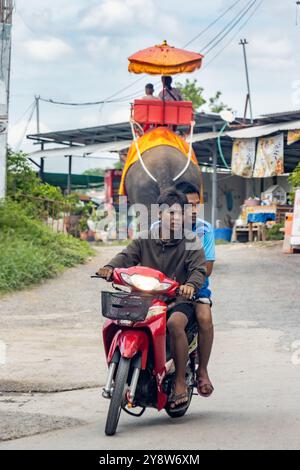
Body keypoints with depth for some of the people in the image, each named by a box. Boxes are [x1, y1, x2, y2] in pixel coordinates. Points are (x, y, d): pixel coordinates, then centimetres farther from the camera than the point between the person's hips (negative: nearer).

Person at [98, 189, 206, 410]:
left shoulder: (190, 243, 5)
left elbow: (199, 269, -8)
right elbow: (127, 256, 0)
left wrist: (191, 284, -32)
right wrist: (111, 267, -23)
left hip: (179, 301, -3)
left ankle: (181, 382, -26)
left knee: (175, 323, -36)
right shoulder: (145, 240, 13)